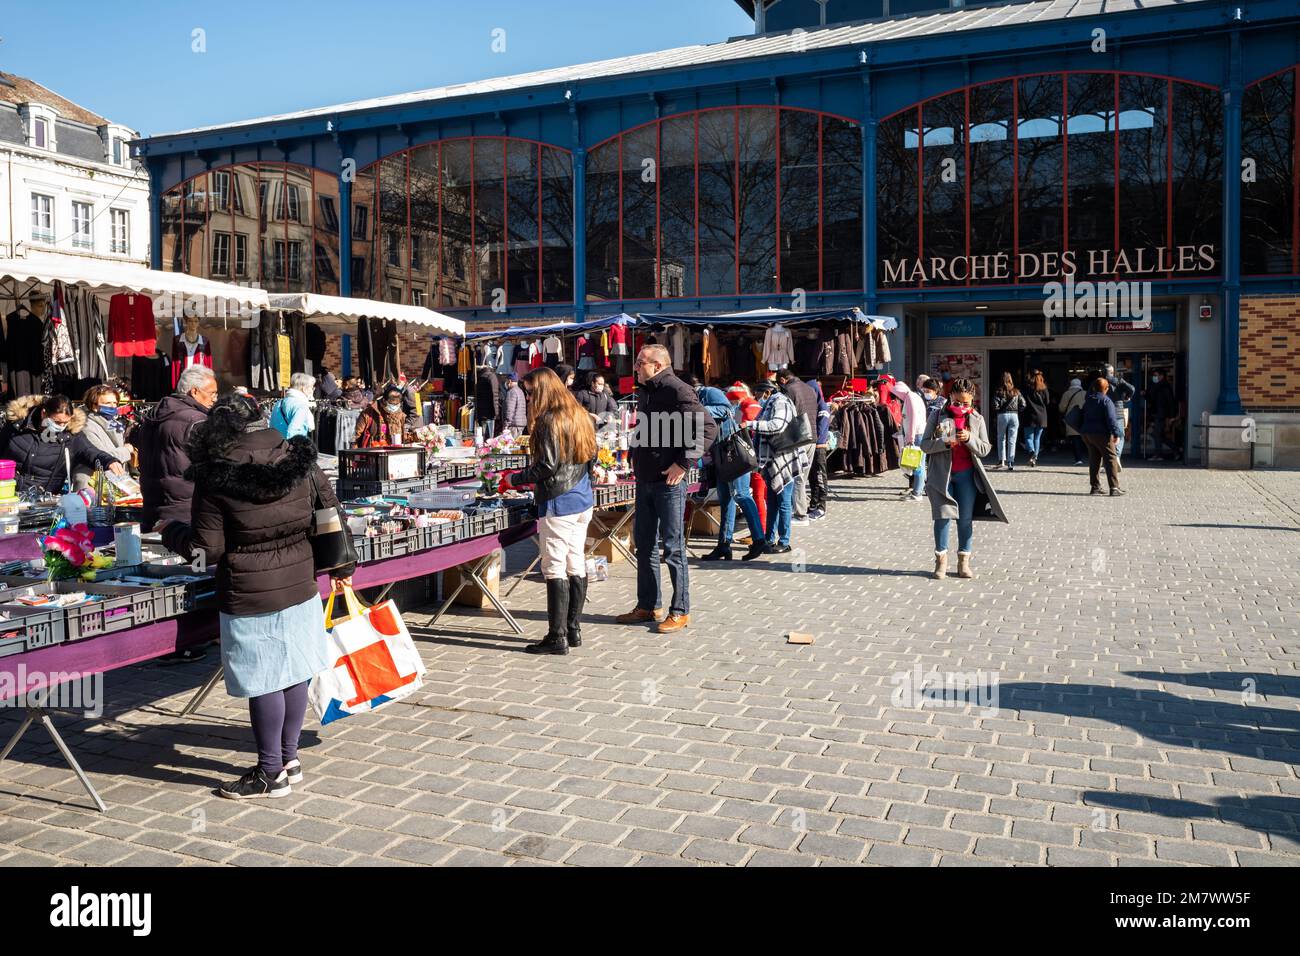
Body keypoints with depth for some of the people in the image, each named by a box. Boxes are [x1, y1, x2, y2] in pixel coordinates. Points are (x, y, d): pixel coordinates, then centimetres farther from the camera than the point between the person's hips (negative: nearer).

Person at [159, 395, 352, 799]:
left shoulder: (214, 479, -10)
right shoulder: (300, 462, 2)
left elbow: (207, 550, -8)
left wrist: (171, 531, 12)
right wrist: (342, 568, 20)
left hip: (250, 596, -5)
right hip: (300, 588, 5)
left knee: (264, 682, 5)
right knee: (294, 672, 15)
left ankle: (271, 772, 17)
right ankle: (289, 758, 29)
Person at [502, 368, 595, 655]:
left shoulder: (549, 420, -13)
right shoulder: (580, 416, 13)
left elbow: (548, 466, -18)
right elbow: (591, 457, 18)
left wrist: (515, 479, -6)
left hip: (558, 503, -9)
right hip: (583, 501, 9)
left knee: (555, 569, -5)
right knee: (576, 565, 12)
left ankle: (557, 637, -2)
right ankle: (574, 630, 19)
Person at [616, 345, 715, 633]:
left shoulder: (677, 391, -14)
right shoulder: (645, 391, 14)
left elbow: (708, 428, -19)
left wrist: (684, 464, -19)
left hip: (669, 481, -9)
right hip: (645, 479, 9)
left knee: (673, 547, -2)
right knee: (644, 544, 14)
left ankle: (680, 611, 9)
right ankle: (647, 606, 25)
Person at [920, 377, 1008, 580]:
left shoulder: (977, 419, 6)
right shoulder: (937, 416, 1)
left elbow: (984, 449, 1)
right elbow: (924, 445, -4)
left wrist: (969, 438, -17)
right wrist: (944, 443, -21)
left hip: (966, 474, 2)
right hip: (941, 473, -2)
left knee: (966, 518, 3)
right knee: (943, 515, -3)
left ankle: (964, 561, 11)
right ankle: (941, 559, 8)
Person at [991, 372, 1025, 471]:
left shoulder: (999, 392, -4)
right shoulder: (1016, 392, 4)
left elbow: (995, 406, -12)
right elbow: (1023, 405, 1)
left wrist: (997, 412, 6)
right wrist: (1017, 411, 13)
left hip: (1002, 415, -2)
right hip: (1014, 415, 2)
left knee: (1001, 438, 12)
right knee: (1012, 440, 3)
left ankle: (1001, 460, 5)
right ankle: (1010, 463, 1)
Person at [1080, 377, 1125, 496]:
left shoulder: (1088, 400, 12)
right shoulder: (1105, 400, -12)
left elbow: (1084, 417, 21)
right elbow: (1111, 419, -19)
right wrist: (1117, 434, -19)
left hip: (1087, 433, 8)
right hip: (1101, 434, -7)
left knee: (1094, 460, 12)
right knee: (1111, 459, -5)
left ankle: (1095, 486, 11)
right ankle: (1114, 487, -11)